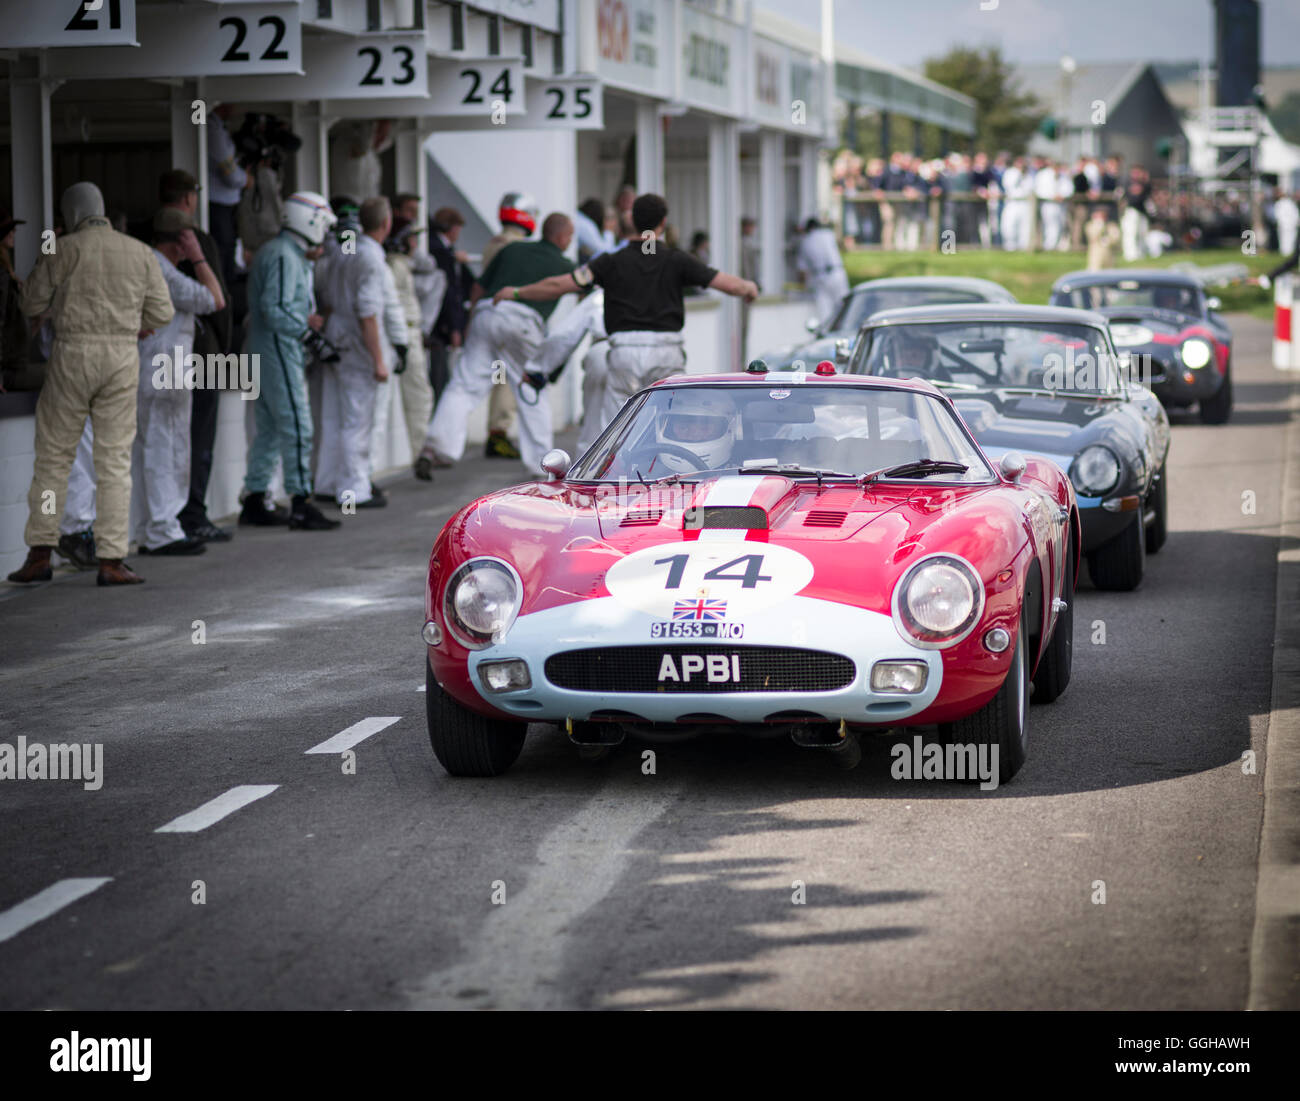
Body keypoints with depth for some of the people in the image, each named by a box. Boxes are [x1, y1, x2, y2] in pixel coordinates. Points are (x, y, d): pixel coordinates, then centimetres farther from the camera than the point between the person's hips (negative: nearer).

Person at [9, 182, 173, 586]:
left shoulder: (63, 250, -2)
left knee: (53, 456, 8)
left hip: (73, 356, -2)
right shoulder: (141, 253, 6)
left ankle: (40, 554, 6)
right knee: (115, 461, 5)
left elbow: (32, 304, 4)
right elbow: (161, 312, 7)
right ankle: (112, 561, -1)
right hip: (123, 359, 2)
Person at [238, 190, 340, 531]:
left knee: (268, 427, 14)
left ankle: (256, 499, 19)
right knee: (297, 426, -10)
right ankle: (300, 505, -12)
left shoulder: (281, 252, 17)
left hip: (264, 350, 11)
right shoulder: (284, 257, -16)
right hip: (279, 350, -11)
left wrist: (308, 262, 12)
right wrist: (307, 323, -11)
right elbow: (275, 310, -23)